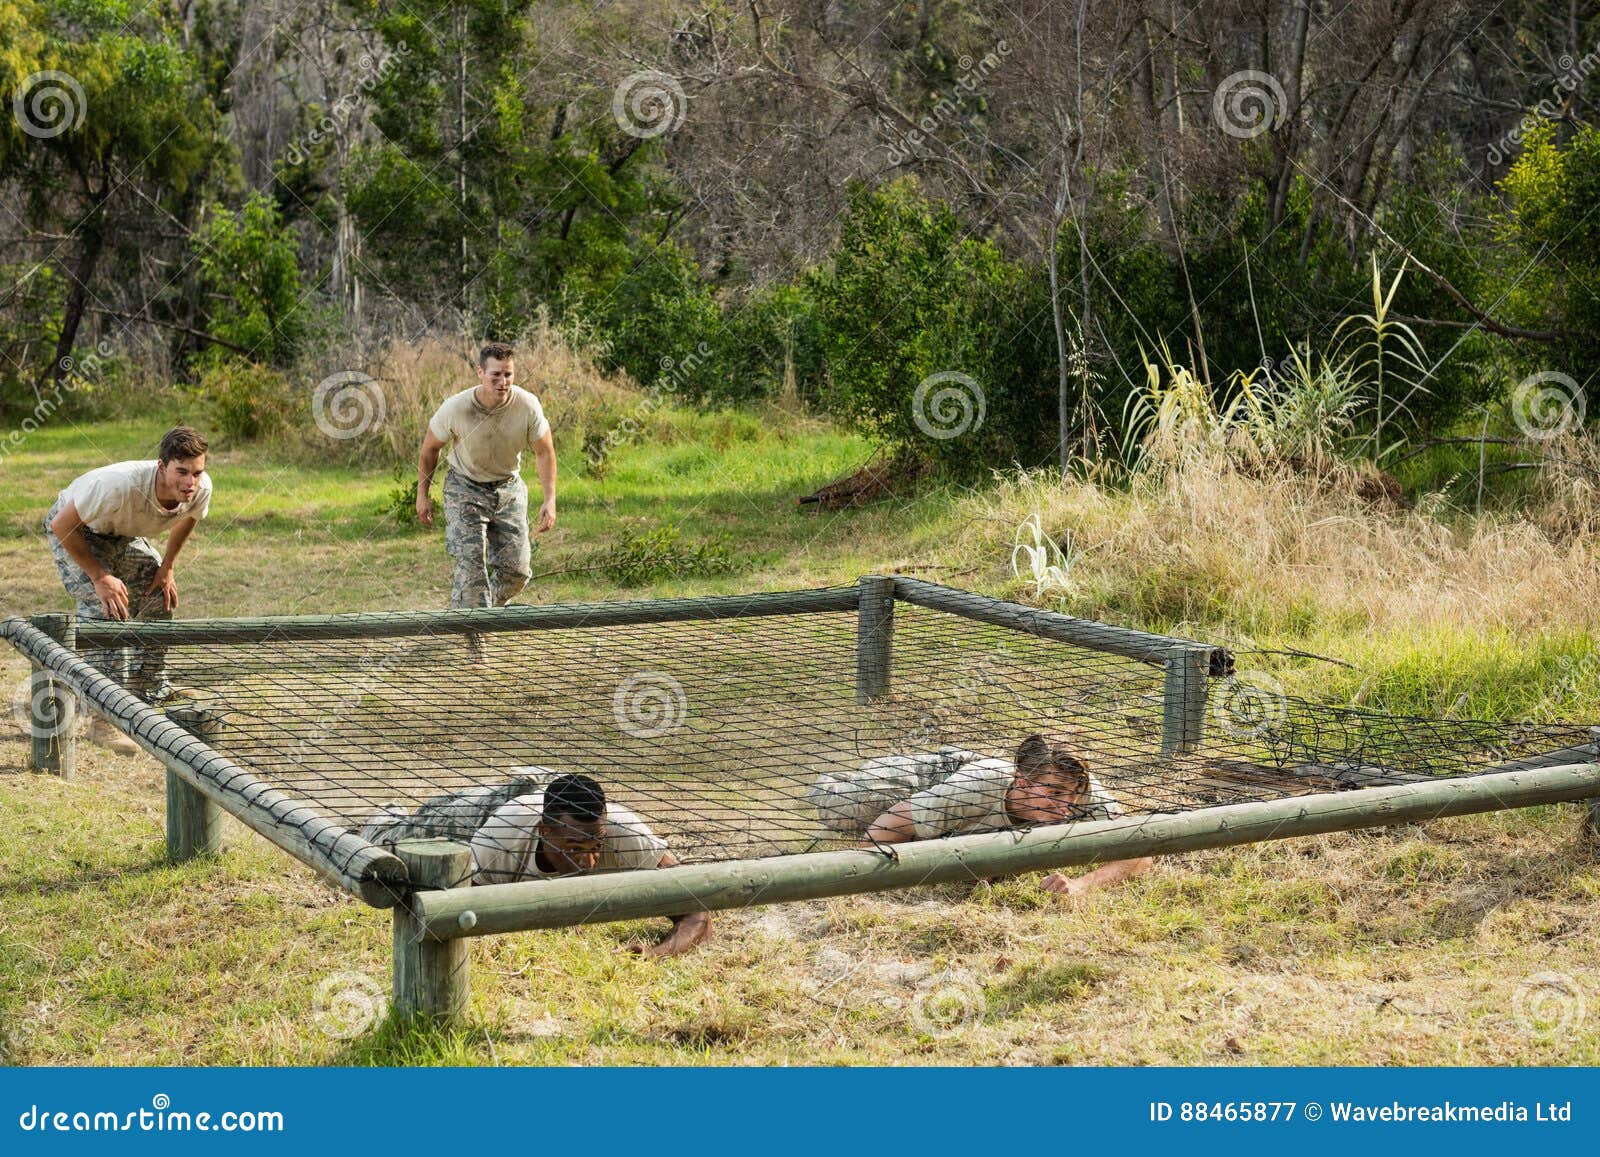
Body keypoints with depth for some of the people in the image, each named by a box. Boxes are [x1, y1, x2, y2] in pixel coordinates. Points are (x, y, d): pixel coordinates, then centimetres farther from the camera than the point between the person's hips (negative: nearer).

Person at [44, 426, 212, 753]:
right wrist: (99, 577, -29)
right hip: (73, 530, -7)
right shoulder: (120, 485, -44)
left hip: (122, 534, 7)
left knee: (159, 598, 4)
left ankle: (150, 693, 24)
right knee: (105, 606, -23)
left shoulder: (201, 489, -26)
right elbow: (62, 524, -31)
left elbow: (187, 518, 2)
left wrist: (167, 567, -2)